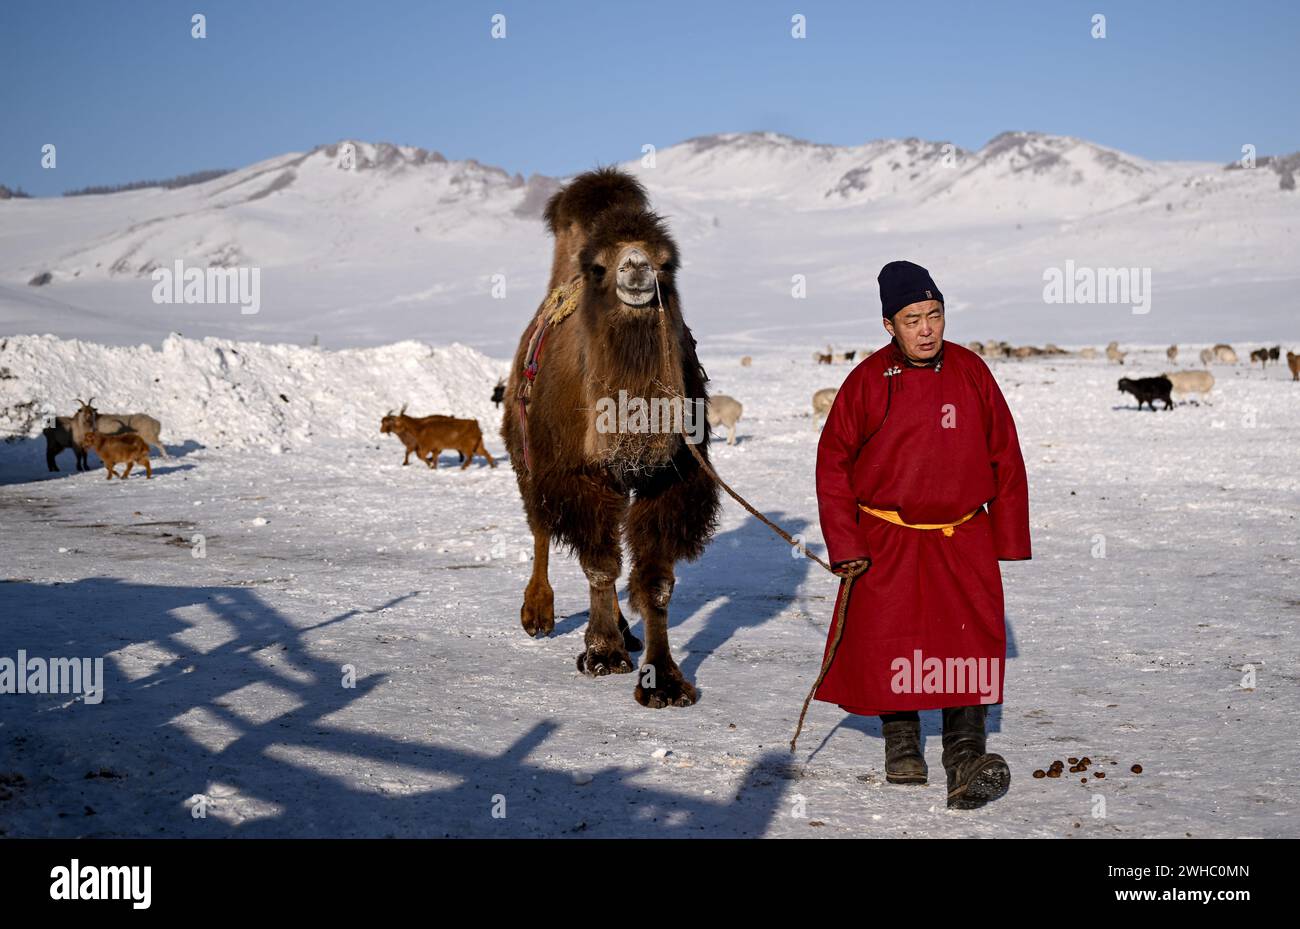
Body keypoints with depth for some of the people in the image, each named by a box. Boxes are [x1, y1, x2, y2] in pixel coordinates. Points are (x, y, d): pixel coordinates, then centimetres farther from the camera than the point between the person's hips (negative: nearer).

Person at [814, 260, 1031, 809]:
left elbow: (1005, 456, 7)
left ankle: (966, 754, -10)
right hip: (886, 541, -1)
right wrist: (843, 543, -3)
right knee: (886, 642, 2)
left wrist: (1009, 537, 5)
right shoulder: (868, 381, -5)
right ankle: (900, 741, 24)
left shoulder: (971, 372, 0)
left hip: (963, 537, 1)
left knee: (975, 636, -12)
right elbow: (833, 461, 2)